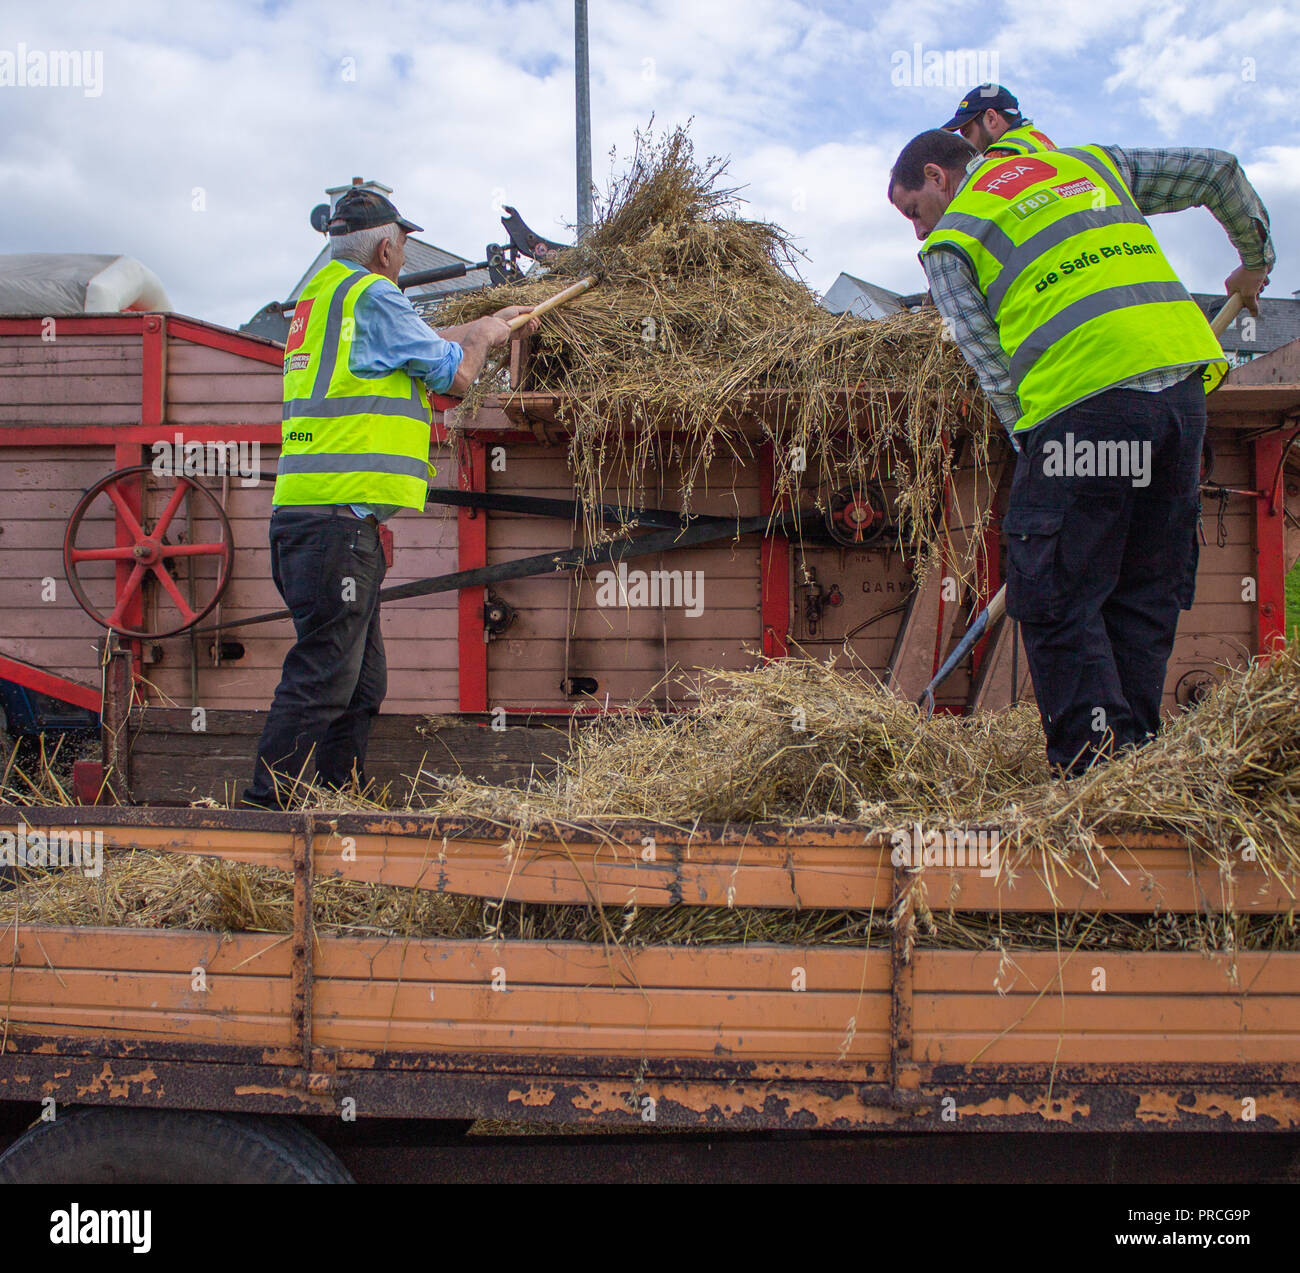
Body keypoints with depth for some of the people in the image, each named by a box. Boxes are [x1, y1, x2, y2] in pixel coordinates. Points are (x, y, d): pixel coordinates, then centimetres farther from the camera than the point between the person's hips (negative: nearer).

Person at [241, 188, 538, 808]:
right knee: (322, 675, -9)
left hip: (308, 517, 10)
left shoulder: (322, 293, 22)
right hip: (338, 516, -10)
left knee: (361, 680, 14)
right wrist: (484, 337, 19)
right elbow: (455, 373, -2)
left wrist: (490, 322, 44)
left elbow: (416, 344, 35)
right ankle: (267, 806, -8)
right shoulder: (371, 295, -7)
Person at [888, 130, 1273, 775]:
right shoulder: (1089, 163, 26)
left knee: (1056, 601, 1)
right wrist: (1255, 259, 40)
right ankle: (1135, 752, 18)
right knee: (1145, 594, 13)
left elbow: (991, 365, 3)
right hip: (1181, 374, 6)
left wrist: (1036, 447, 10)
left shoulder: (950, 242, 11)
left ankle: (1095, 763, -4)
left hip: (1083, 402, -6)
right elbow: (1218, 171, 26)